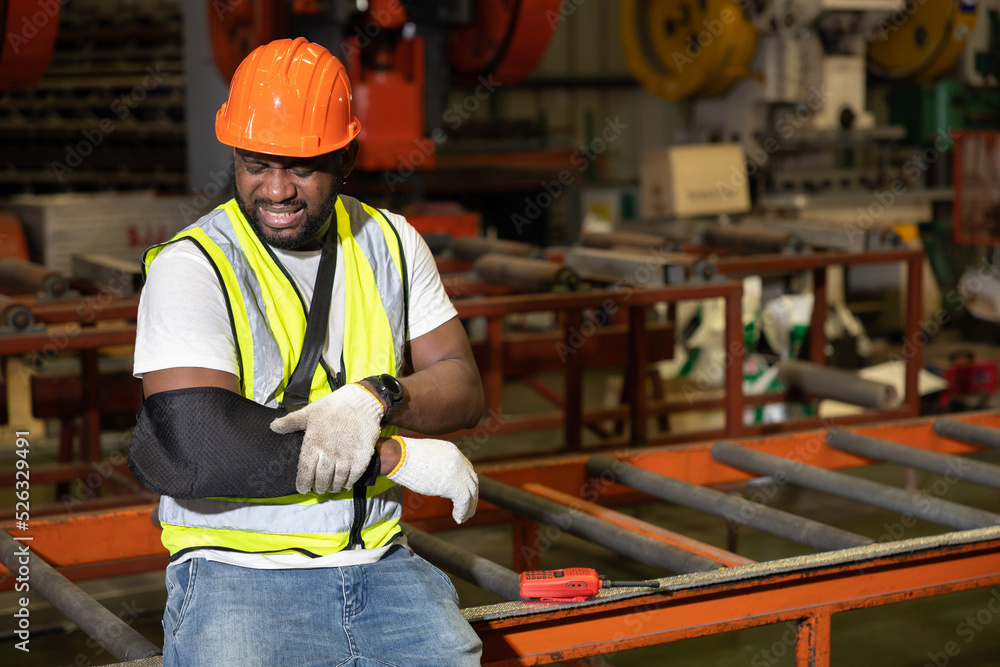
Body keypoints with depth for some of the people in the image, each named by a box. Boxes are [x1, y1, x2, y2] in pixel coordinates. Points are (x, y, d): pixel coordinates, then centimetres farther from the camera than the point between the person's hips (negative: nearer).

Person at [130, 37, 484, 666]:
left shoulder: (391, 242, 9)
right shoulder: (192, 266, -9)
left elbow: (464, 389, 6)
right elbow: (202, 452, -21)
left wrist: (374, 399, -17)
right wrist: (401, 456, -15)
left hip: (377, 560, 4)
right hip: (237, 569, -4)